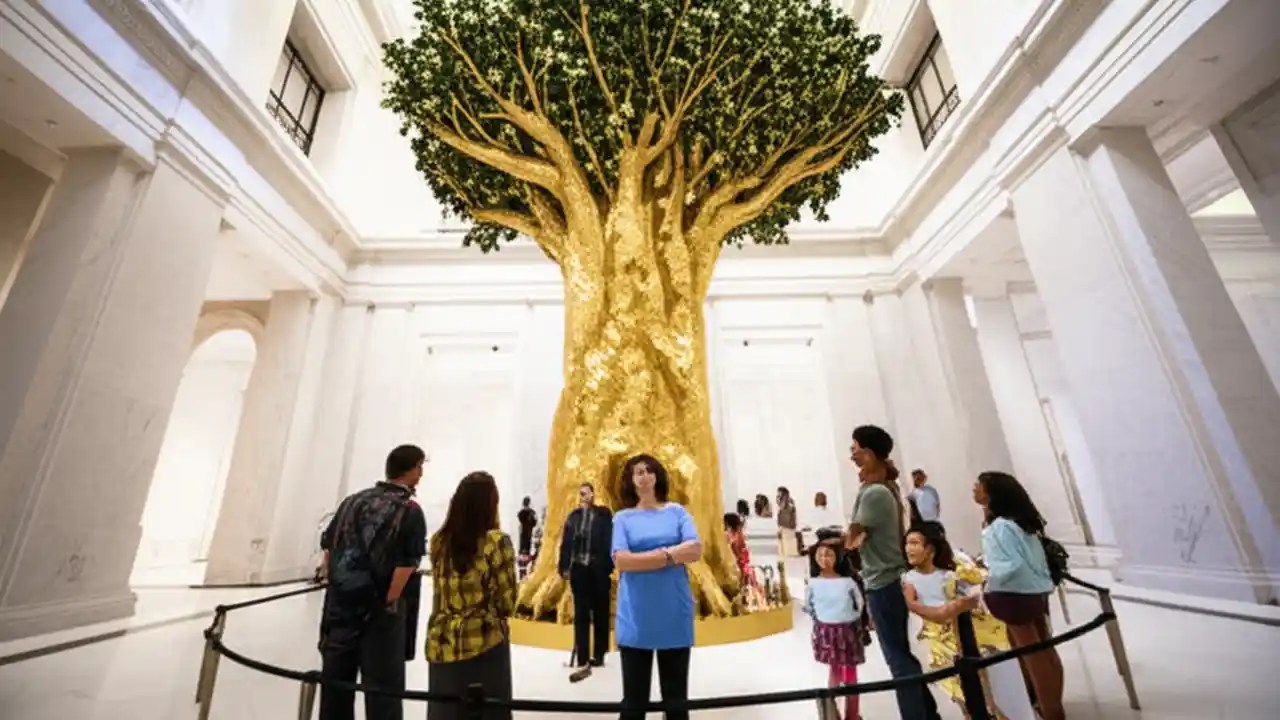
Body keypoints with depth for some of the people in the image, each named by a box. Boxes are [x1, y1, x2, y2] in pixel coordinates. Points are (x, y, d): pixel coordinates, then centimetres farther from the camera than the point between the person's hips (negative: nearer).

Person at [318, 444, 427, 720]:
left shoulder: (353, 500, 5)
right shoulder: (410, 511, -13)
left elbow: (328, 547, 8)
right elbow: (406, 564, -19)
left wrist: (335, 584, 14)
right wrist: (389, 602, -8)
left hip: (340, 602, 6)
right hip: (379, 608, -6)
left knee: (336, 678, 20)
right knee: (382, 685, 9)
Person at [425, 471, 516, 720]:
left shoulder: (439, 540, 0)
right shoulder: (497, 542, -15)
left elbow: (443, 591, 14)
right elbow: (506, 604, -9)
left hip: (441, 643, 5)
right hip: (483, 644, -5)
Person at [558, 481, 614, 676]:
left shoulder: (603, 515, -6)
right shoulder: (573, 516, 3)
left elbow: (608, 541, -10)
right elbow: (566, 543, 2)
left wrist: (608, 566, -16)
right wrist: (564, 567, -4)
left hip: (598, 570, -2)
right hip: (579, 569, 3)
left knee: (600, 612, 12)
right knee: (581, 614, 11)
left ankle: (599, 654, 28)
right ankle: (582, 658, 22)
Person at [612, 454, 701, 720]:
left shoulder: (677, 512, 2)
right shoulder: (623, 518, -1)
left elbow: (696, 550, -10)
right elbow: (621, 560, -13)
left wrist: (645, 557, -13)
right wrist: (670, 555, -13)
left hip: (674, 615, 1)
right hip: (635, 617, -1)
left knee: (676, 695, 16)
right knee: (634, 697, 12)